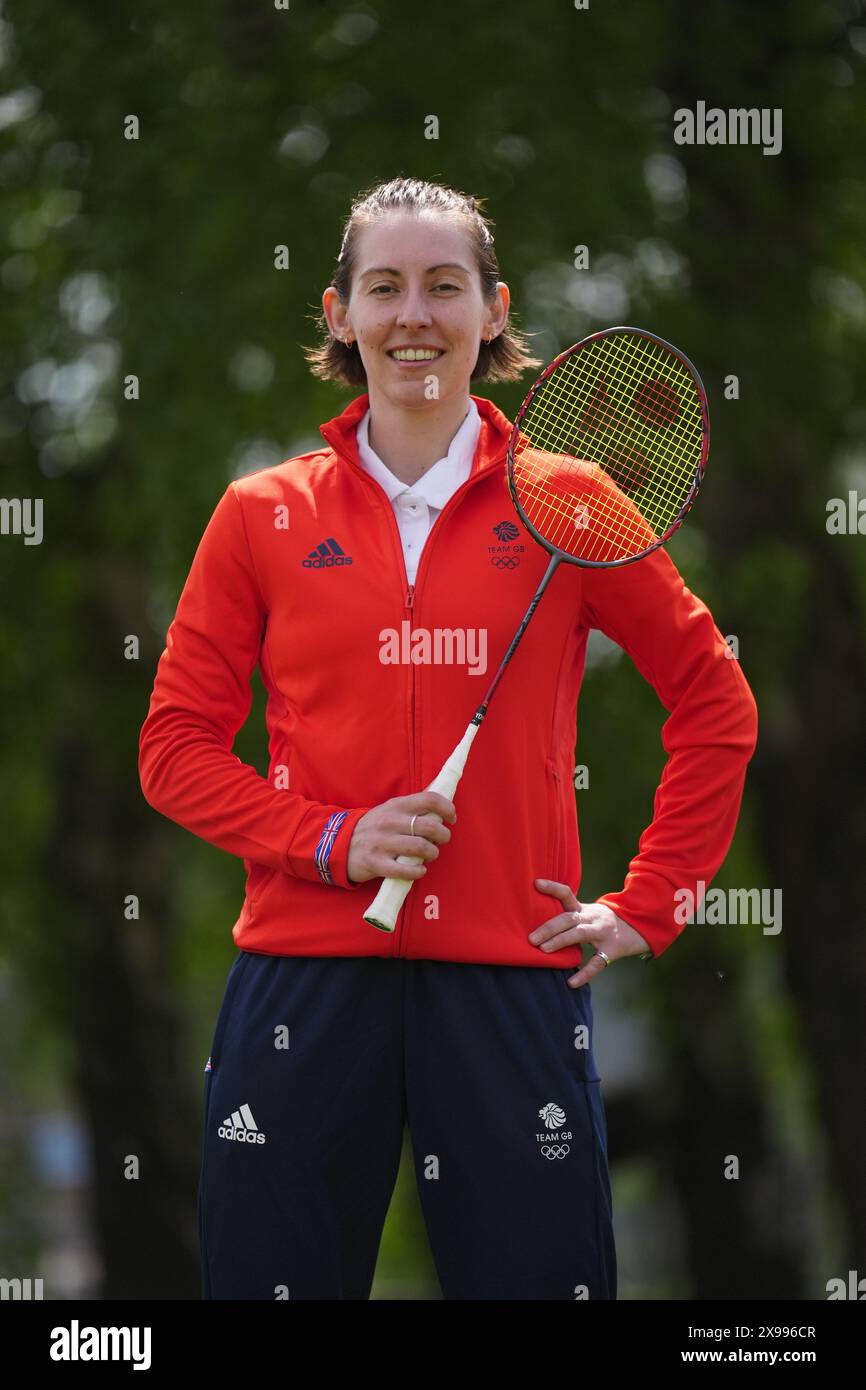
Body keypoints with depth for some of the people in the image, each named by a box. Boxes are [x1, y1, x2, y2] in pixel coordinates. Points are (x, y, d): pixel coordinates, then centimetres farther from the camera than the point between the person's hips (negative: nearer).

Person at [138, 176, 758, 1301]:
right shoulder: (266, 516, 7)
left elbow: (716, 705, 13)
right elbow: (176, 746, 8)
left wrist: (647, 909, 6)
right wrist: (332, 840, -8)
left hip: (514, 973, 0)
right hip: (305, 977, 0)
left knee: (539, 1270, -2)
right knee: (276, 1272, 1)